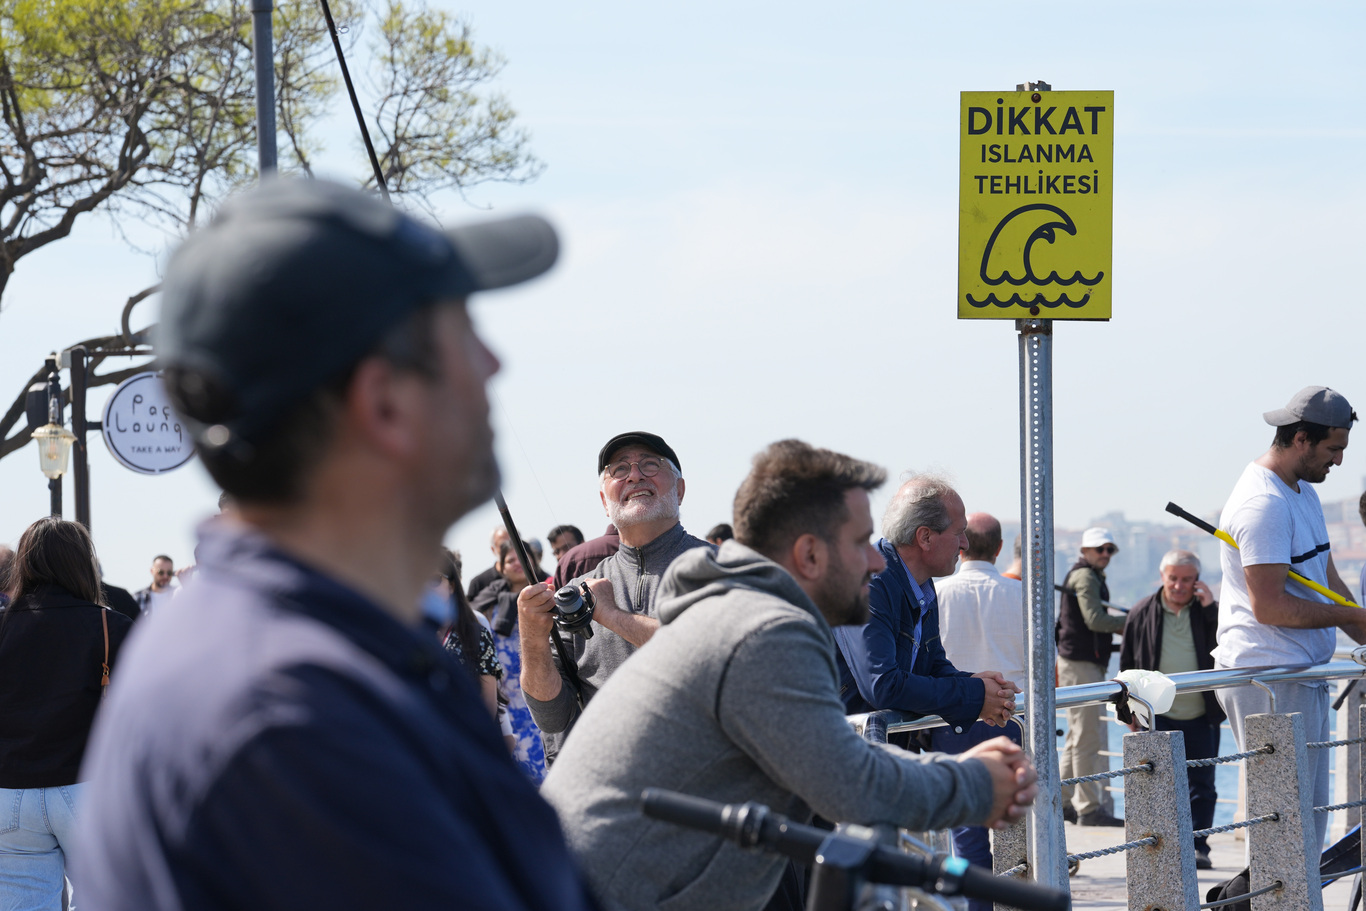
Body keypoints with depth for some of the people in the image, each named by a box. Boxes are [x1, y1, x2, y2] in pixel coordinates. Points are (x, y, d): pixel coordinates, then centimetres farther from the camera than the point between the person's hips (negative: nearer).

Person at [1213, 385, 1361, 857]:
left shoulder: (1303, 492, 17)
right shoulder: (1264, 503, -18)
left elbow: (1327, 580, 21)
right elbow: (1269, 606, -22)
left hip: (1302, 675, 11)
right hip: (1268, 680, -11)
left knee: (1309, 815, 11)